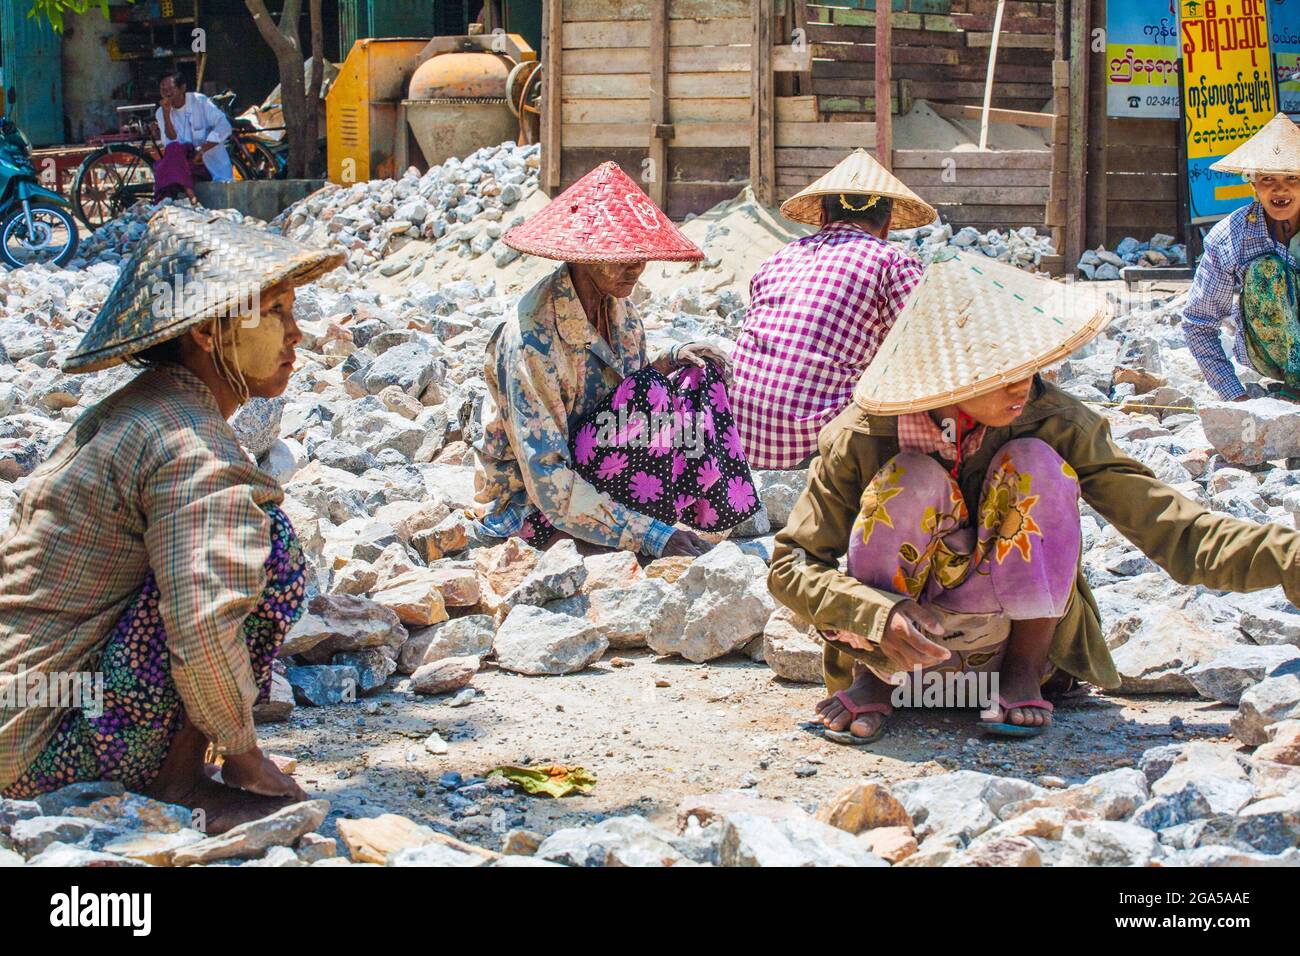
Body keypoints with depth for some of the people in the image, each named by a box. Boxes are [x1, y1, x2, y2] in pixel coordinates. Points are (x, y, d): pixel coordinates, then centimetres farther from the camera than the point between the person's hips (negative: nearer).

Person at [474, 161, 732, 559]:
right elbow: (549, 482, -29)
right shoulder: (534, 337, -27)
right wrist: (649, 535, -36)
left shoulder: (617, 305, -3)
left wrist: (670, 361, -6)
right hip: (532, 506, -8)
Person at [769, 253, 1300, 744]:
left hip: (1019, 633, 1)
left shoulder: (1056, 424, -16)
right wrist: (879, 615, -34)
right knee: (912, 481, -28)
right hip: (899, 641, -1)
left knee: (1033, 463, -24)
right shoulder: (861, 439, -18)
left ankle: (1024, 672, -9)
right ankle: (873, 680, -8)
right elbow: (790, 566, -14)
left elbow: (1173, 530, -20)